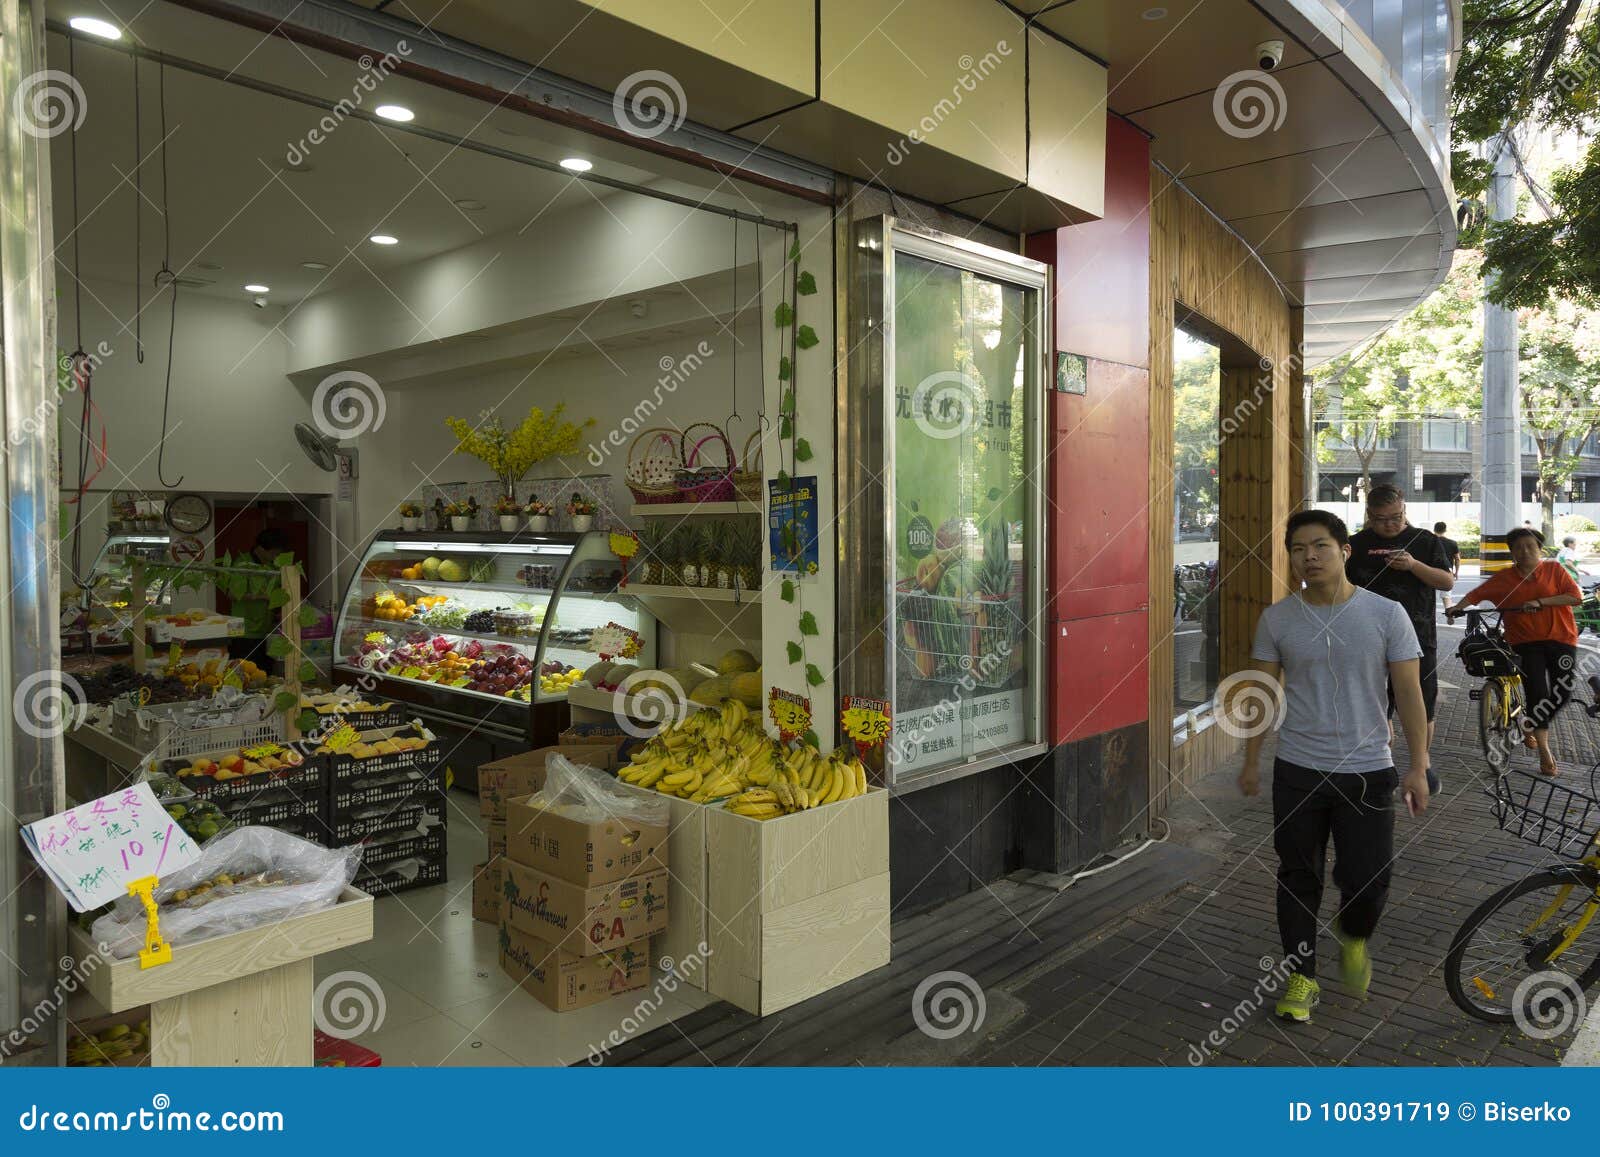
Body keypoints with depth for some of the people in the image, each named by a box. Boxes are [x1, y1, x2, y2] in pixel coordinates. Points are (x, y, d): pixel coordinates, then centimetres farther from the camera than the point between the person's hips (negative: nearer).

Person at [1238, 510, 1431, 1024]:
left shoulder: (1386, 614, -4)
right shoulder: (1276, 619, 0)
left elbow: (1409, 692, -2)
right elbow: (1263, 693, 6)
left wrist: (1418, 767, -4)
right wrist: (1251, 761, 7)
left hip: (1367, 772, -1)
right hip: (1297, 772, 1)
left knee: (1367, 881, 1)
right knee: (1298, 879, 8)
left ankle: (1354, 939, 36)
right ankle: (1301, 977, 24)